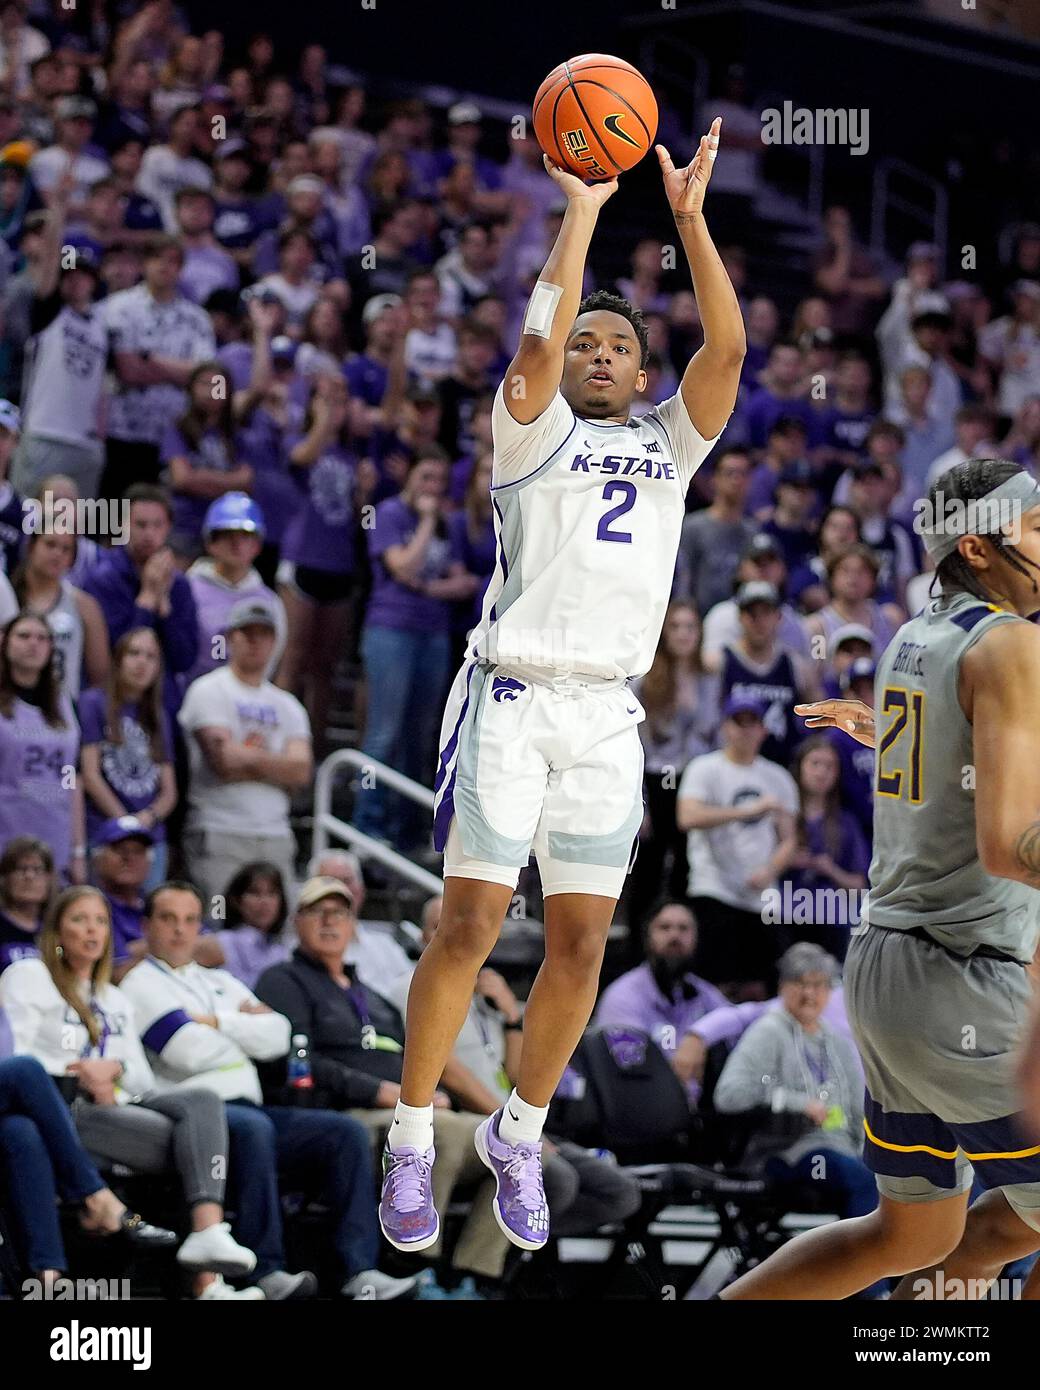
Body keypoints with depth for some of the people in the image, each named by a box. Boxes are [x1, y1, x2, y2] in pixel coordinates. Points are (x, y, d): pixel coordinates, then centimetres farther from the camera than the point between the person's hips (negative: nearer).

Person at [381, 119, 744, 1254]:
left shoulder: (670, 445, 14)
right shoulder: (536, 435, 4)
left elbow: (727, 347, 1)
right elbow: (534, 344, -16)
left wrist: (688, 215, -6)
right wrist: (581, 210, -14)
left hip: (607, 717, 4)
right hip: (513, 700, -4)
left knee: (580, 942, 3)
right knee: (468, 926, -8)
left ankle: (519, 1137, 19)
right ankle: (411, 1142, 2)